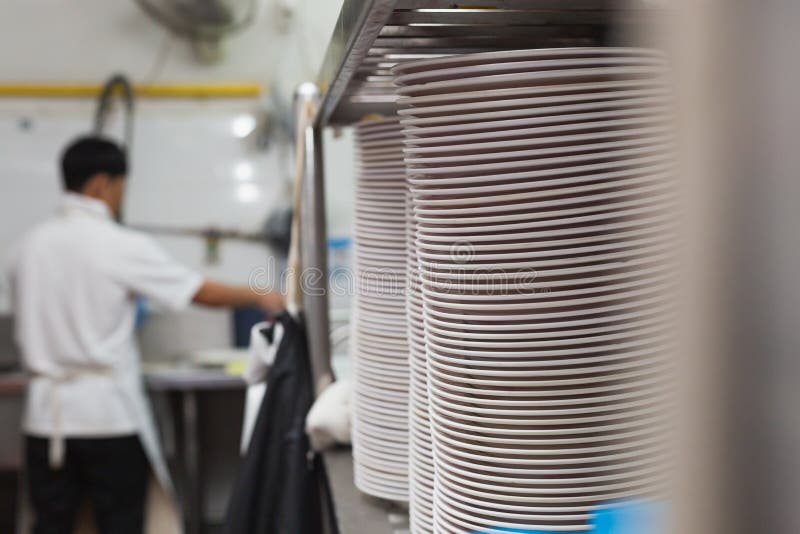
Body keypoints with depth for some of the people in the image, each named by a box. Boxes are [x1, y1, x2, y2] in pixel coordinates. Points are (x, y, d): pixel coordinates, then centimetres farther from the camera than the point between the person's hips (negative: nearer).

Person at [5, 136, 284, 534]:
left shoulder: (30, 245, 5)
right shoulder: (122, 246, -11)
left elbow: (24, 325, 13)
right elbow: (202, 293, -6)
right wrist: (262, 298, 8)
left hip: (47, 411, 5)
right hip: (108, 413, -5)